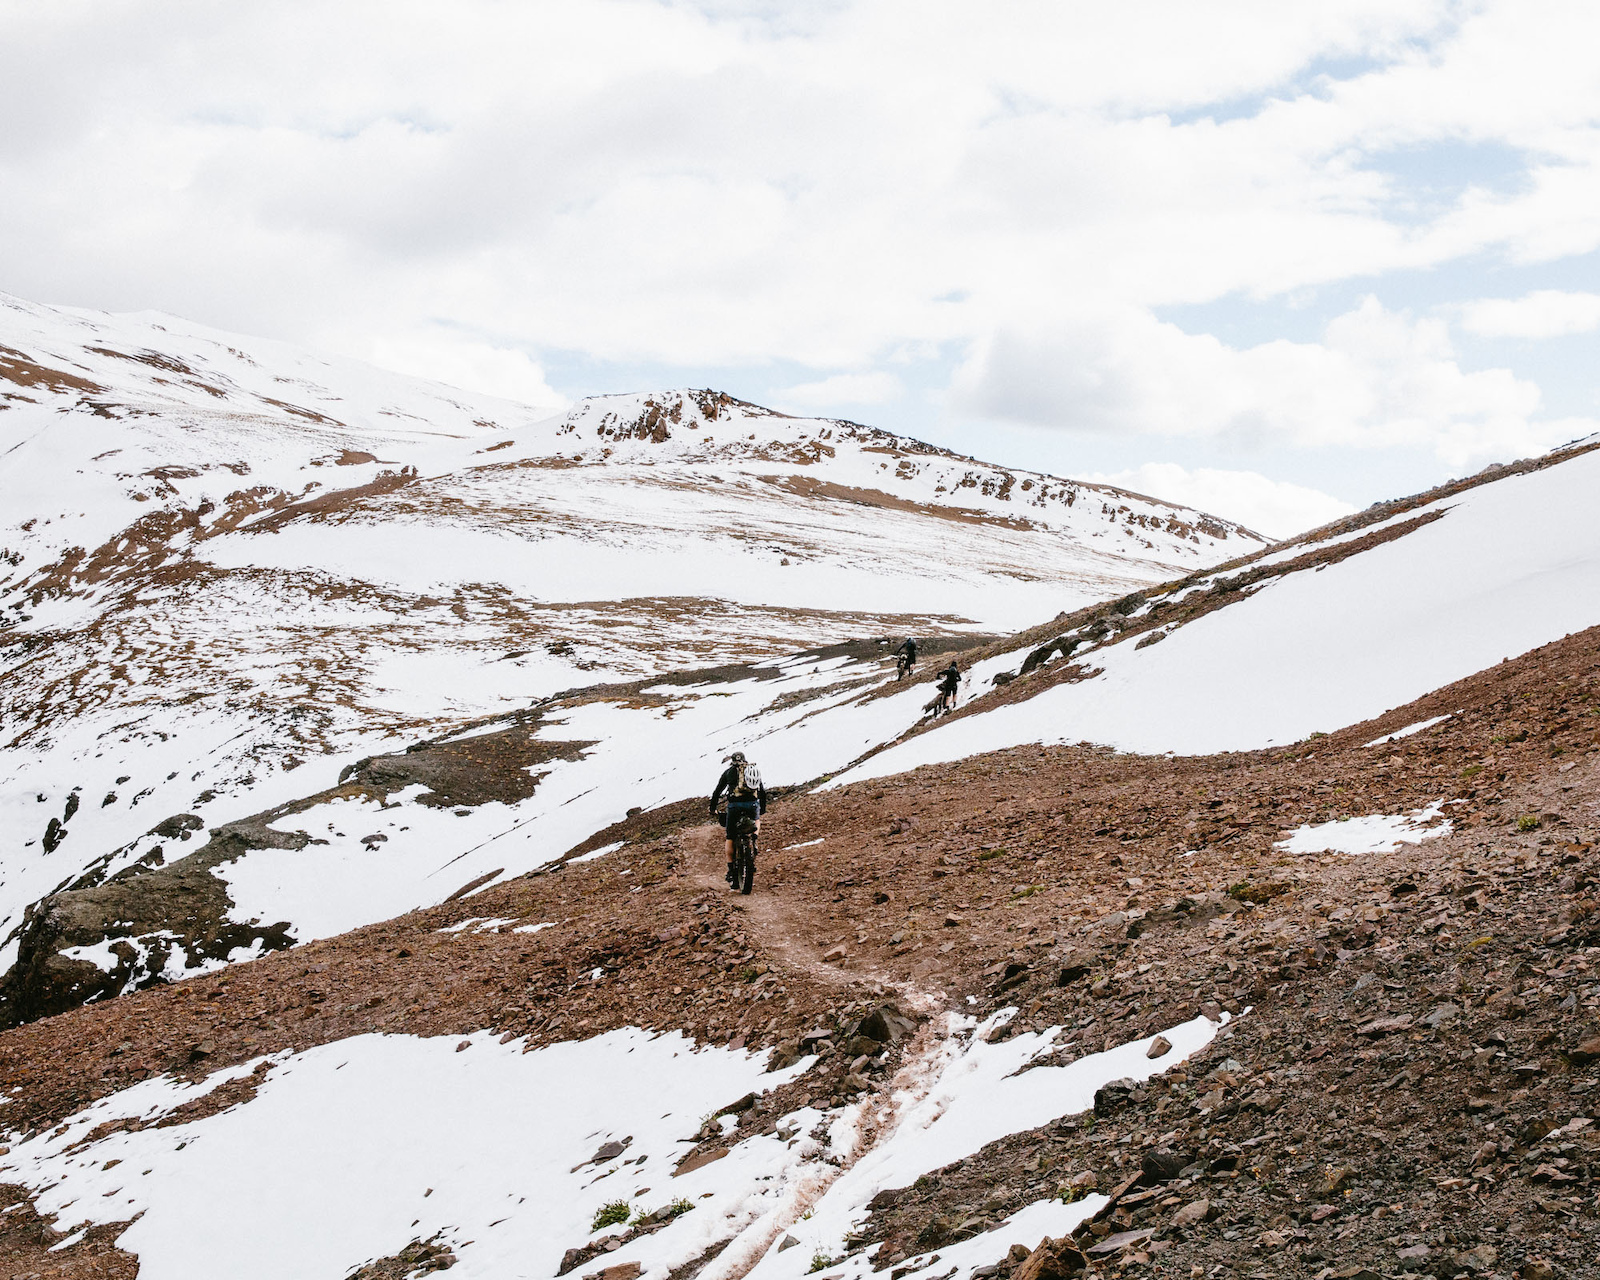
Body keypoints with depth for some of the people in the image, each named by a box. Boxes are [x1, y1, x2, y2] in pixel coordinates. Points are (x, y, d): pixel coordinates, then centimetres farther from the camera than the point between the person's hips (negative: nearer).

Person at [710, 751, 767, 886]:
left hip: (735, 805, -2)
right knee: (757, 821, 36)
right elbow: (763, 792, 27)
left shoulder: (729, 772, 16)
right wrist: (762, 810, 40)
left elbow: (717, 792, 17)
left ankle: (731, 870, 7)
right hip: (753, 804, 2)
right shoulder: (754, 770, 22)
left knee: (729, 838, 10)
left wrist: (713, 809, 30)